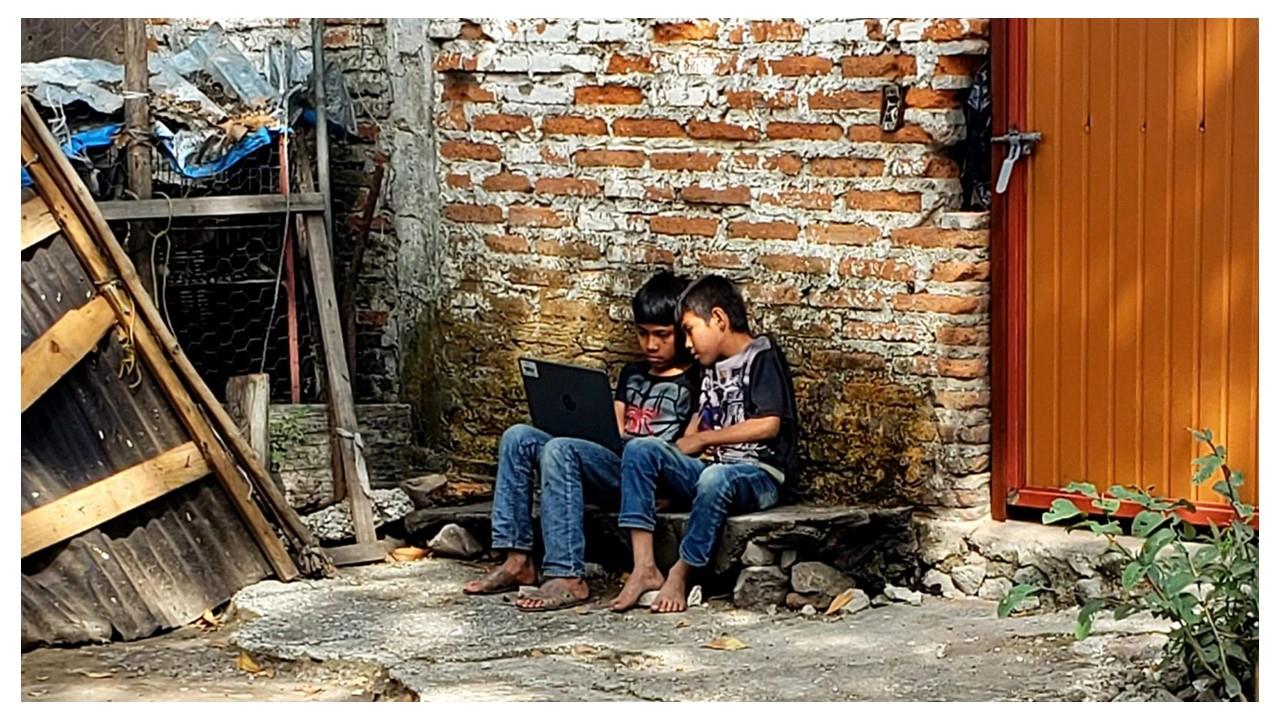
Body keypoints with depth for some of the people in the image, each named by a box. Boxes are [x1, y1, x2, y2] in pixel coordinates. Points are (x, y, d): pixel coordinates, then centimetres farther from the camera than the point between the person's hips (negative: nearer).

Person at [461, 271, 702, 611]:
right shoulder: (632, 374, 26)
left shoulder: (693, 383, 2)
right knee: (519, 437, -9)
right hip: (611, 464, 8)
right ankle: (517, 561, -14)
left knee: (560, 450, -32)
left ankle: (567, 577, -38)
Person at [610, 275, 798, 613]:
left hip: (758, 474, -7)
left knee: (715, 478, -41)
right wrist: (678, 448, 4)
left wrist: (702, 439, -7)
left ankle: (681, 573, -25)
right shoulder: (713, 369, 22)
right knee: (640, 450, -16)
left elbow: (768, 424, -13)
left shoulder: (763, 358, -2)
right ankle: (644, 566, -29)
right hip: (708, 468, 7)